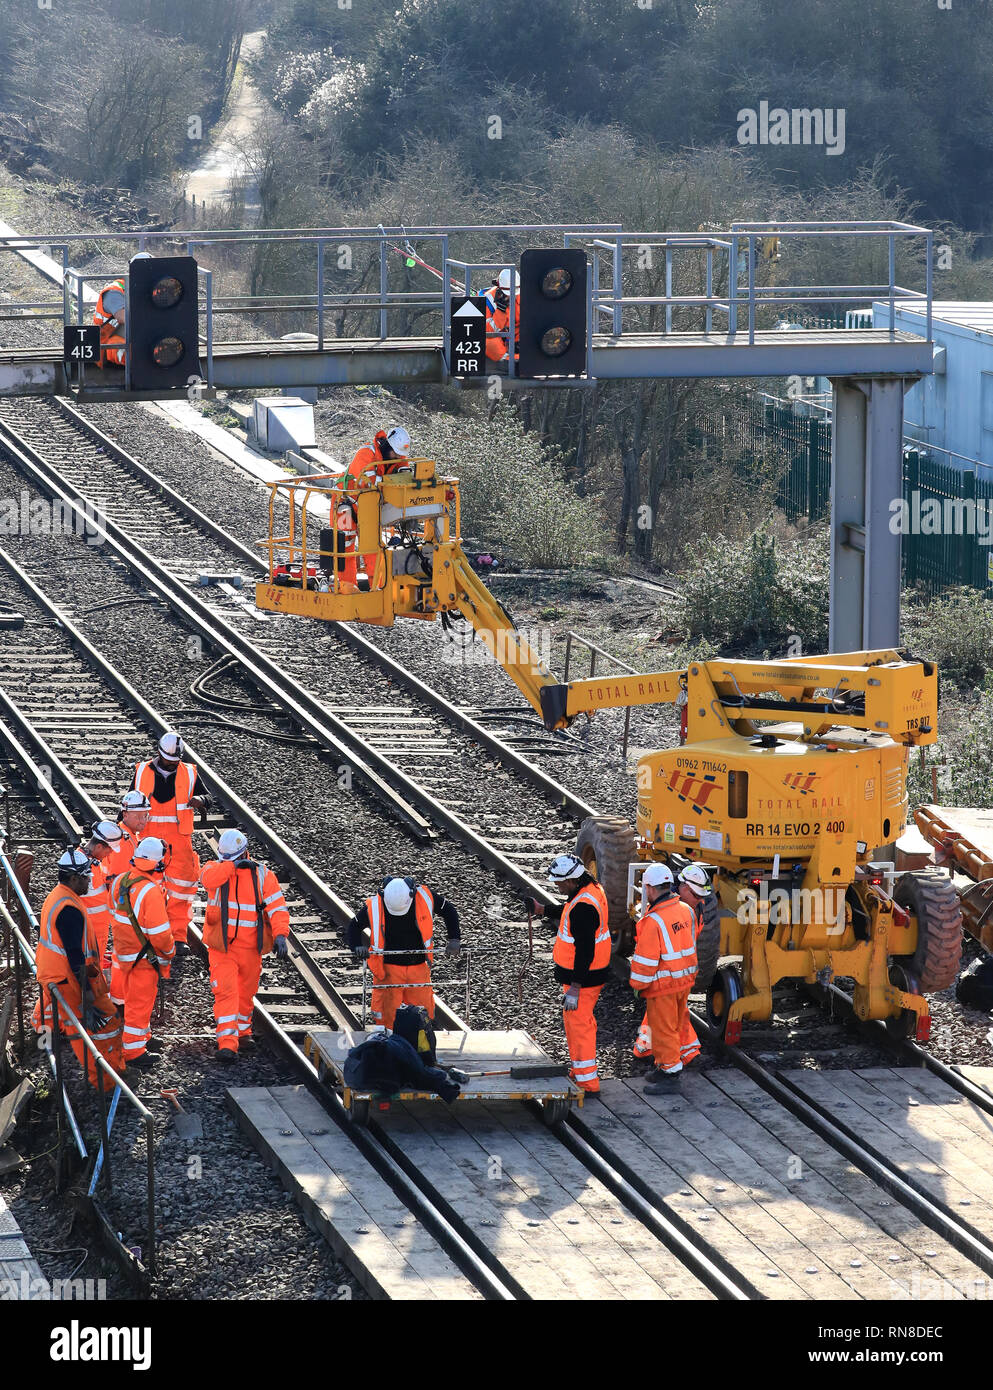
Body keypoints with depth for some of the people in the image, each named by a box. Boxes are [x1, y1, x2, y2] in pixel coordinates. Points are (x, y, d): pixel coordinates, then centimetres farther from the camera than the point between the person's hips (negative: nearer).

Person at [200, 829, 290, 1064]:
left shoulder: (262, 875, -2)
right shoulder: (216, 869, -1)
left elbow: (277, 907, -9)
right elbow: (208, 878, -26)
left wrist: (280, 935, -23)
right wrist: (234, 866, -32)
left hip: (251, 948, 2)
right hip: (221, 947, -2)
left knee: (246, 993, 17)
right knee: (226, 992, -13)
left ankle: (242, 1030, 40)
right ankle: (227, 1042, -17)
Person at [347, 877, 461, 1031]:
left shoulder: (425, 897, -12)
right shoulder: (374, 906, -14)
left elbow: (449, 911, 6)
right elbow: (353, 927, 1)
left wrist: (454, 939, -1)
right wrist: (357, 947, -18)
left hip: (418, 965, 2)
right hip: (388, 968, -2)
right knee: (387, 1014, -2)